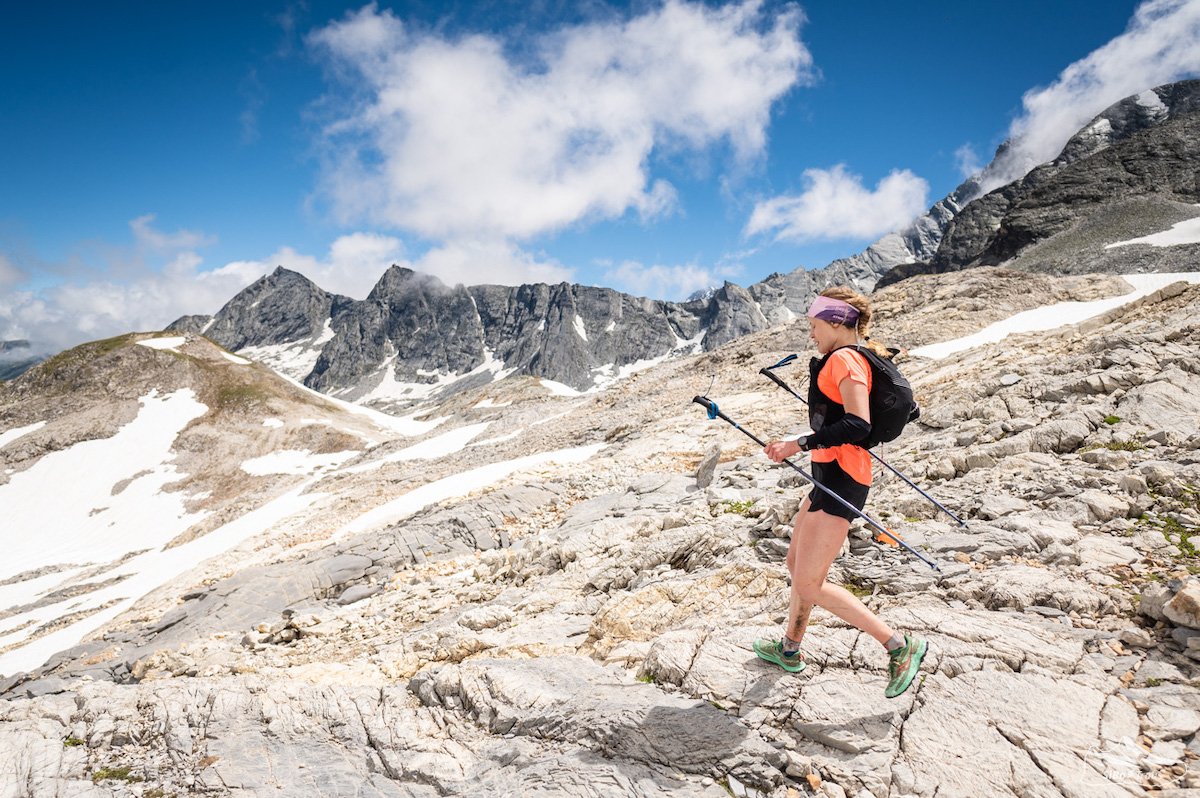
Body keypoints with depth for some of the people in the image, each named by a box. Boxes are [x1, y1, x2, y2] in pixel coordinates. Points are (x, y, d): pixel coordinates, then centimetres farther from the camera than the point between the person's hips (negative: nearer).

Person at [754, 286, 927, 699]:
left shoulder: (844, 359, -14)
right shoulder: (846, 359, 16)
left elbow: (858, 425, -26)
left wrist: (800, 444, -24)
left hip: (840, 477, -11)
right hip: (829, 476, 11)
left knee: (809, 584, -7)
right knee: (797, 562, 19)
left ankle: (900, 645, 4)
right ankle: (790, 648, 36)